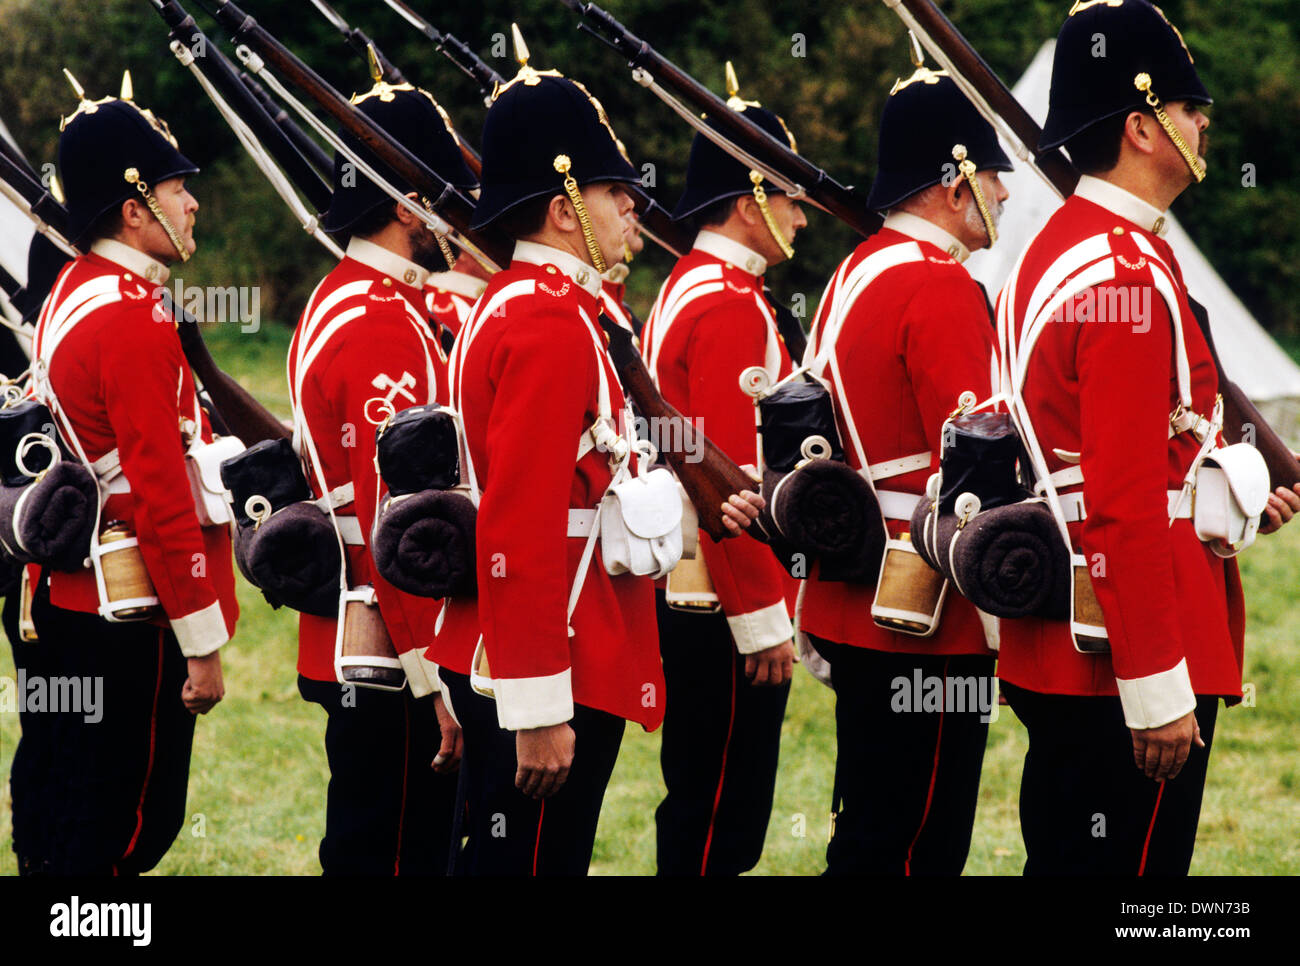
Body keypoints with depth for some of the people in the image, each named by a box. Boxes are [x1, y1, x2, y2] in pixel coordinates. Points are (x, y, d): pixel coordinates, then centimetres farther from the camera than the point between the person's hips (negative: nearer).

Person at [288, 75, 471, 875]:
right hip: (396, 660, -11)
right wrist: (438, 680, -23)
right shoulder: (385, 327, -19)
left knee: (368, 849, 15)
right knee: (395, 860, -5)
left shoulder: (341, 301, 14)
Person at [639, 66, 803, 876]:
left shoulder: (686, 291, 16)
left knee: (704, 810, 14)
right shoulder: (731, 308, -17)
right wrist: (763, 620, -20)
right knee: (719, 834, -5)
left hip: (688, 592, 10)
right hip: (728, 616, -10)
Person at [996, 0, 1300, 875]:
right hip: (1125, 673, -10)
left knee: (1061, 858, 14)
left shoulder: (1058, 248, 14)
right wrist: (1158, 691, -21)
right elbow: (1126, 505, -22)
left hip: (1058, 655, 10)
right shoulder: (1128, 274, -18)